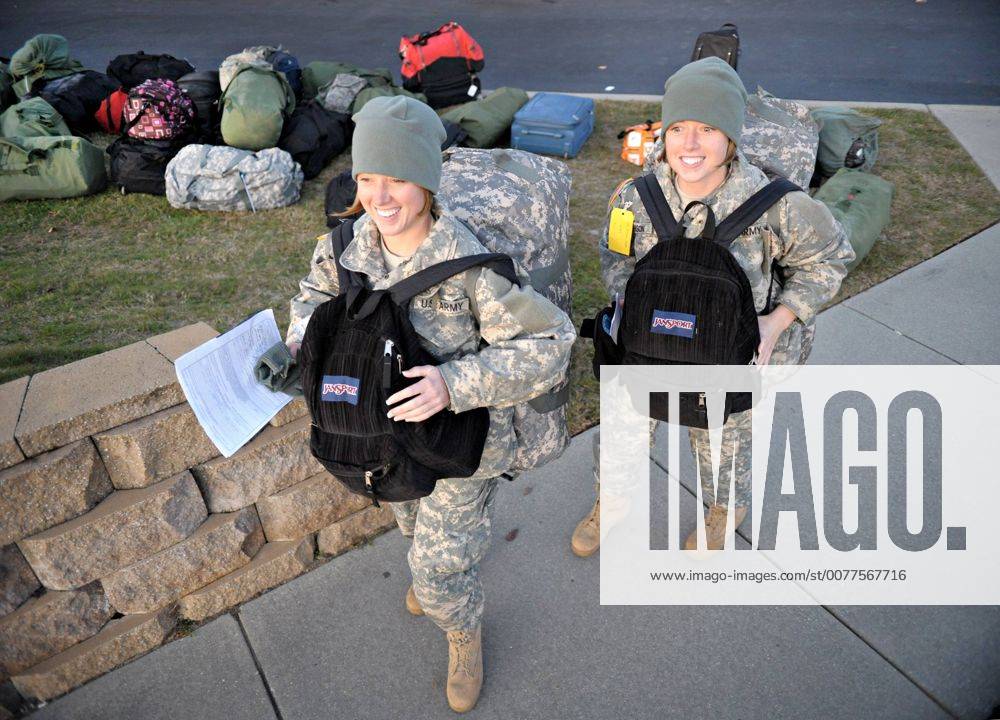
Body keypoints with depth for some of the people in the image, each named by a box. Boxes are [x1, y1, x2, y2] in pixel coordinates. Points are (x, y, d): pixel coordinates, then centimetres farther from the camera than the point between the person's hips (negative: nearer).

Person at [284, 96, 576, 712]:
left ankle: (467, 634, 42)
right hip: (394, 429, 6)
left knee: (440, 569, 6)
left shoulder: (470, 265, -32)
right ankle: (435, 575, 68)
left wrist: (456, 383, -41)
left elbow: (551, 344, -30)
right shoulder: (357, 241, -15)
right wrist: (301, 338, -16)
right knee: (414, 522, 32)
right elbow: (321, 290, 5)